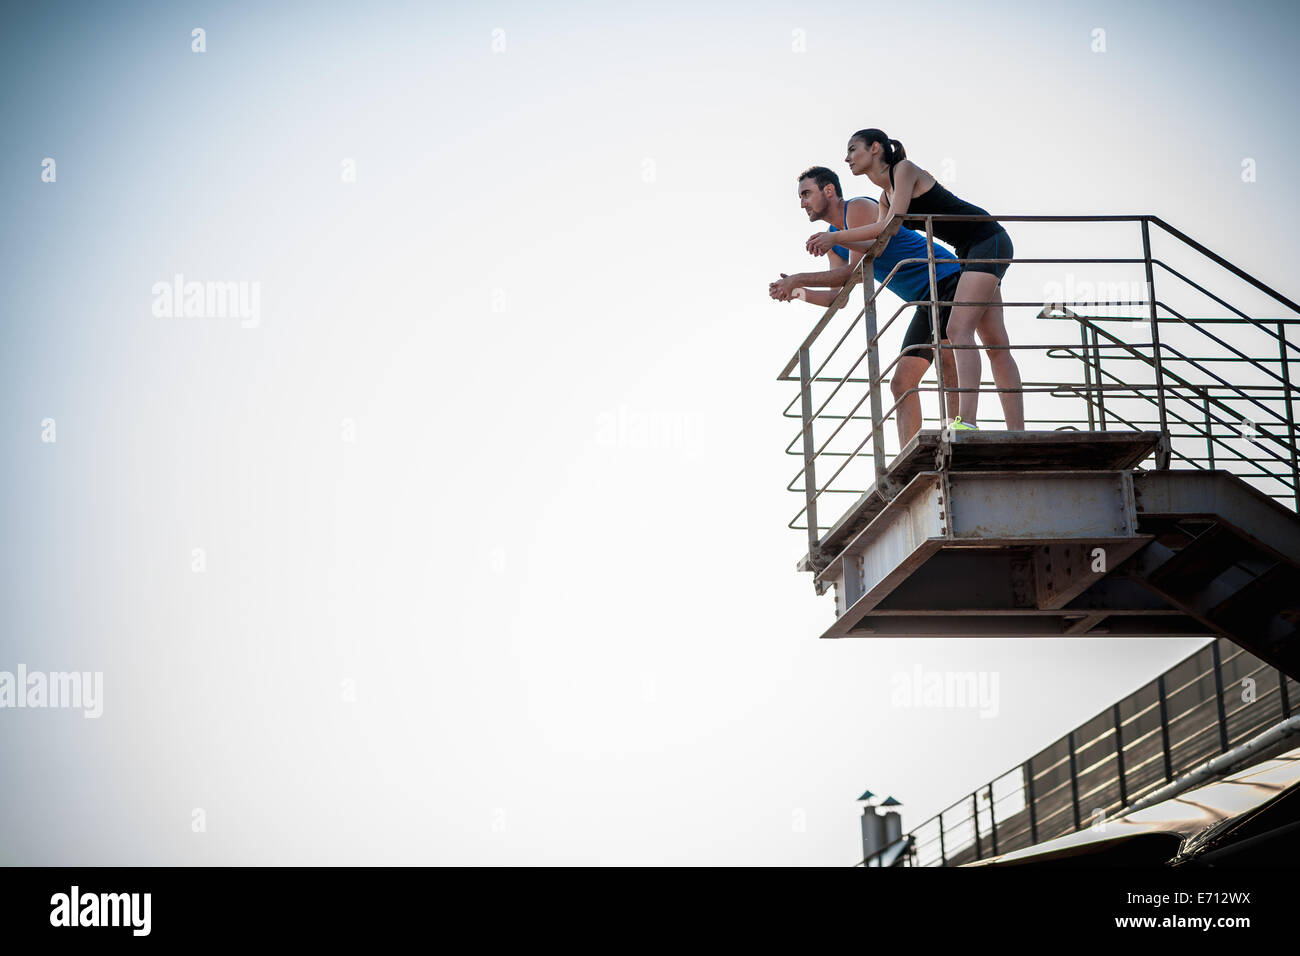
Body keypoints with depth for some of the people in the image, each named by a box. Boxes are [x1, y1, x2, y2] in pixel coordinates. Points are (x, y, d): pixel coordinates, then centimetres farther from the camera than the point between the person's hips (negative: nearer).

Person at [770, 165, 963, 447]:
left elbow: (855, 272, -19)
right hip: (926, 301, 10)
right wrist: (799, 293, -3)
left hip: (947, 280, -10)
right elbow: (838, 297, 14)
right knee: (902, 381, 3)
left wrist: (798, 279, -14)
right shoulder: (834, 240, 17)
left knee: (947, 361, -27)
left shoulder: (858, 208, -11)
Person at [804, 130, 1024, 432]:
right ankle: (1018, 435, 0)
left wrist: (836, 238, -17)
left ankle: (966, 421, -33)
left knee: (959, 329, -21)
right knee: (995, 344, 3)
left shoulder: (905, 169, -11)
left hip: (988, 240, -10)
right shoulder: (886, 197, 14)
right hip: (970, 251, 10)